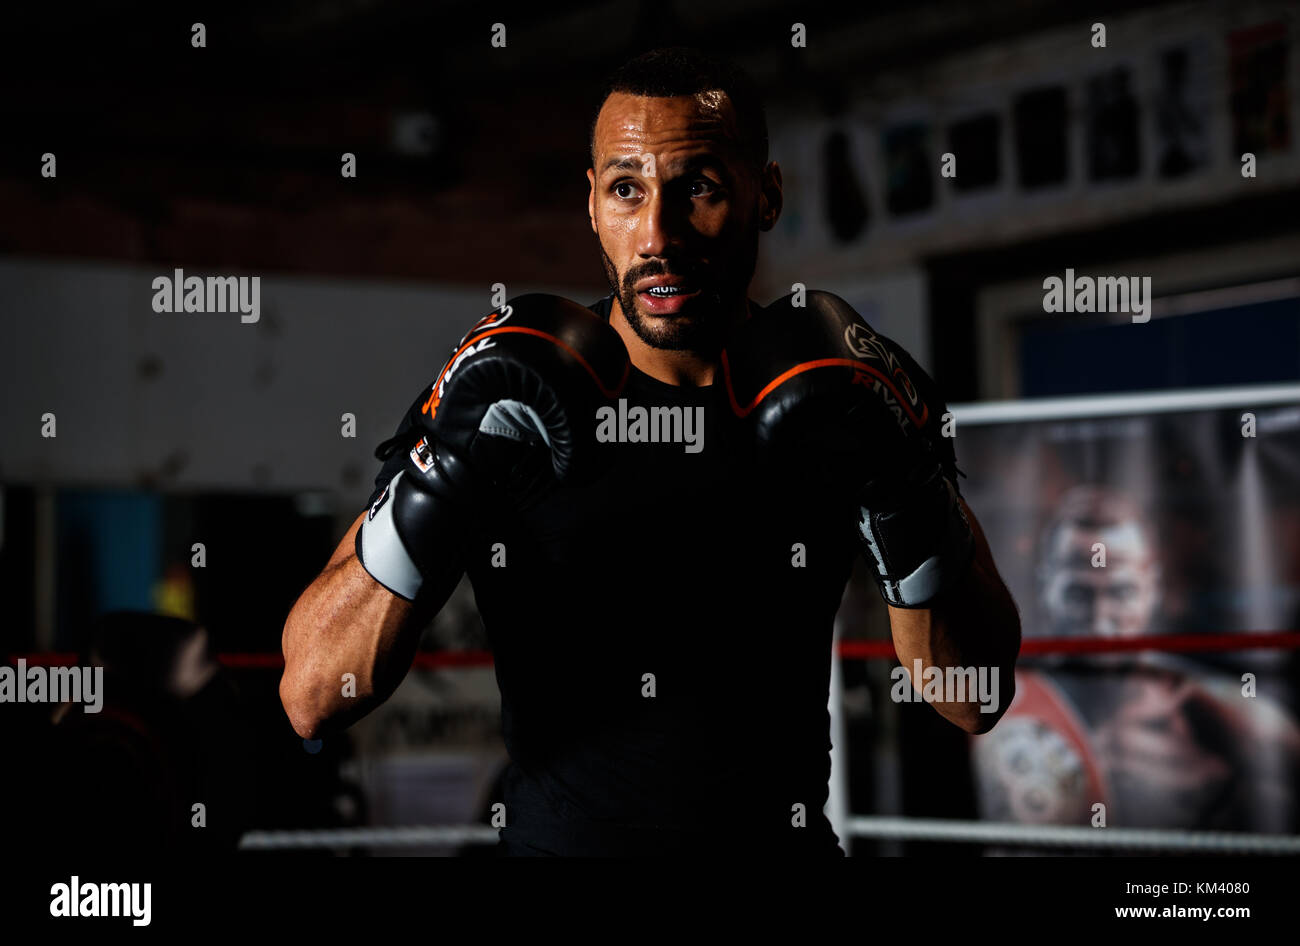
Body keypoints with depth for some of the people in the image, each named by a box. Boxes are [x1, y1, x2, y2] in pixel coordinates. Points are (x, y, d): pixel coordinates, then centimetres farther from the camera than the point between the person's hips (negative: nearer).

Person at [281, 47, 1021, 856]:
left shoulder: (861, 392, -1)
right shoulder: (495, 393, -6)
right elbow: (312, 698, -11)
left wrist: (907, 499, -18)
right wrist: (438, 488, -24)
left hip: (784, 839, 2)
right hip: (552, 837, -1)